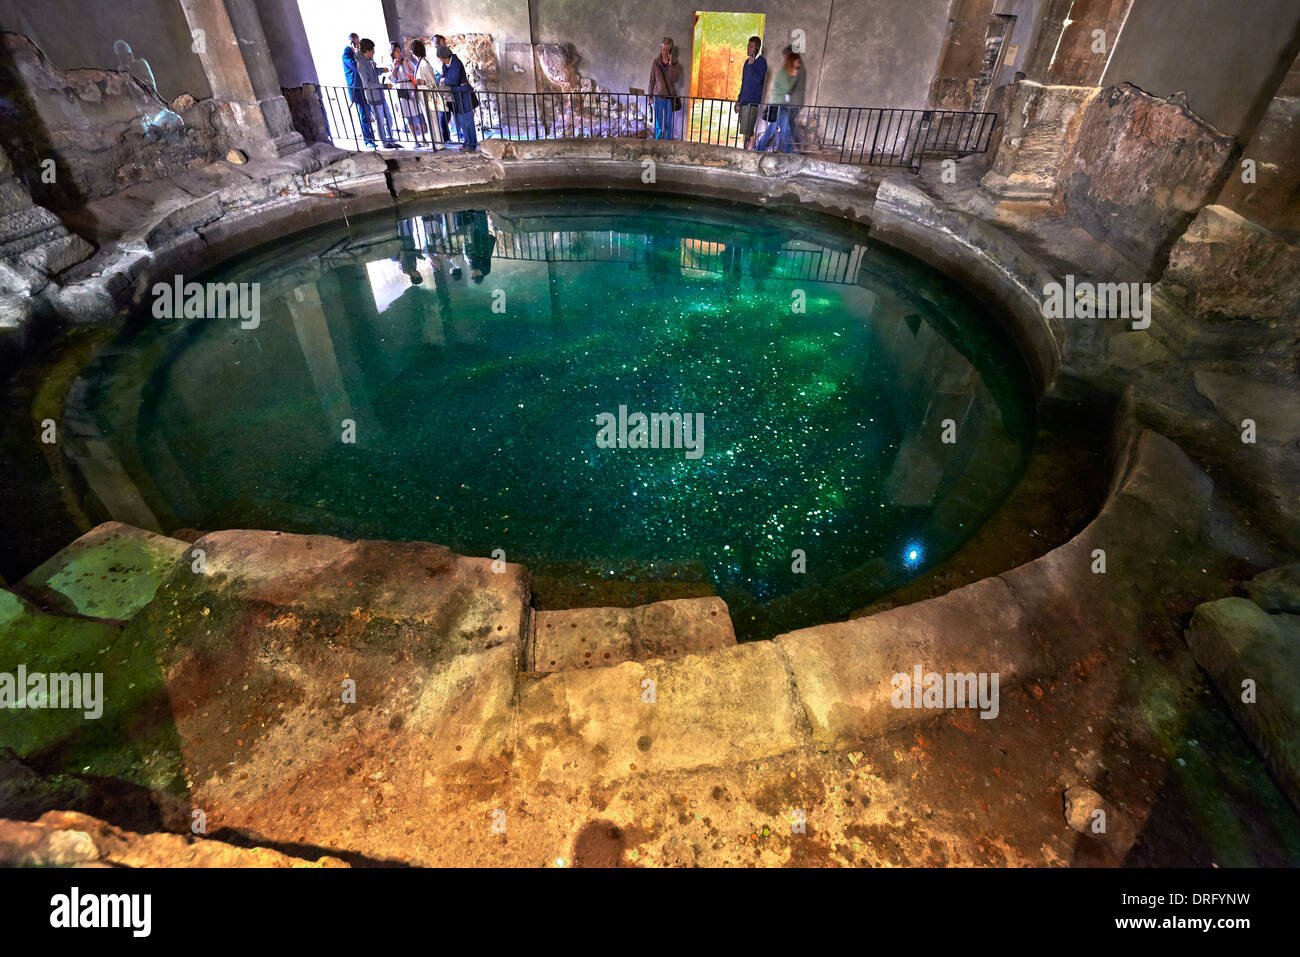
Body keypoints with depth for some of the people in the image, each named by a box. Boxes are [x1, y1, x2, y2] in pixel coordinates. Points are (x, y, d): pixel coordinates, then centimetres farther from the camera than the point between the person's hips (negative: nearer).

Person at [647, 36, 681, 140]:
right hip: (658, 95, 0)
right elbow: (652, 80, 4)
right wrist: (650, 95, 1)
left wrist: (671, 64, -17)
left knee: (668, 123, 6)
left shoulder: (675, 62, 1)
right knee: (658, 122, 4)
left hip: (670, 96, 0)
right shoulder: (655, 62, 1)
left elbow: (675, 79, -10)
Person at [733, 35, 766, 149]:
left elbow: (758, 80, -16)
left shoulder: (761, 61, -4)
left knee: (749, 131, -14)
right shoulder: (747, 61, 20)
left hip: (753, 101, -8)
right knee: (744, 130, 7)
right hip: (744, 101, 8)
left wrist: (751, 65, -20)